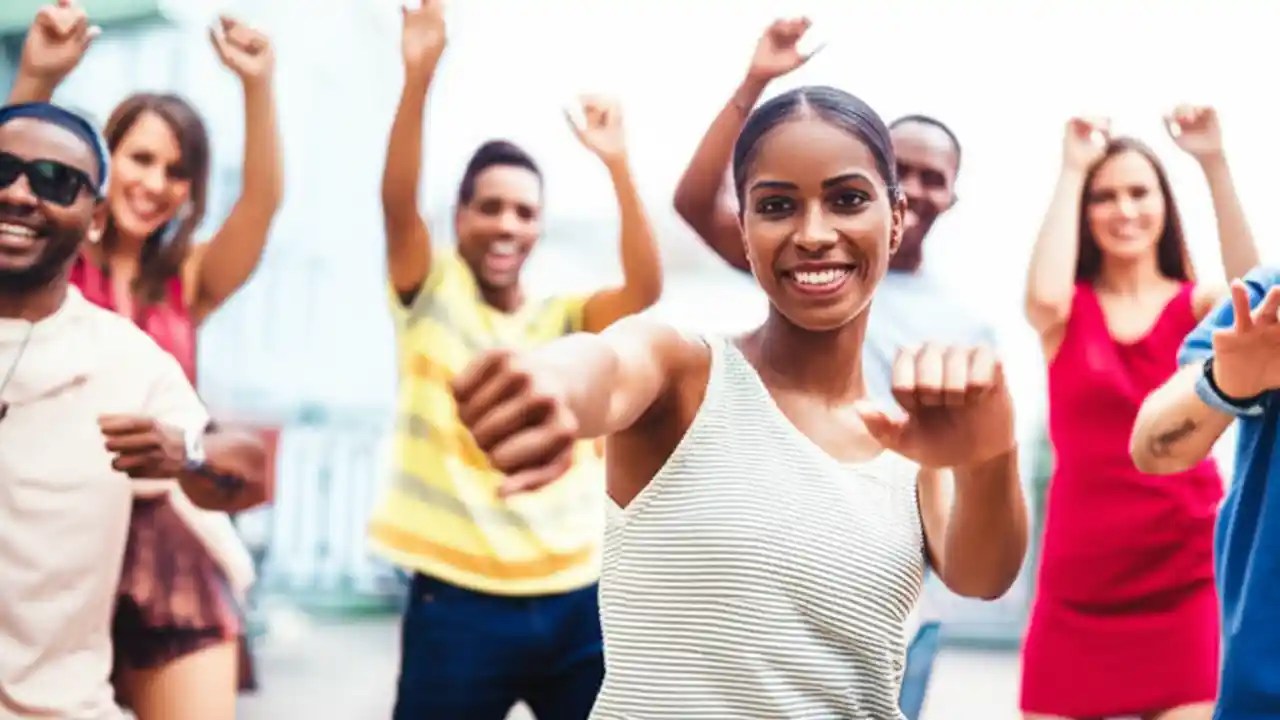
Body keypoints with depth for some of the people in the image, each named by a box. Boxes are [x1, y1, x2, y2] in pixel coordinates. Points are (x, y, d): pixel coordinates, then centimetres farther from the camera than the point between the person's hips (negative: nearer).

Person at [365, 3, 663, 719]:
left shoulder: (566, 320, 8)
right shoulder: (432, 293, 3)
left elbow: (647, 287, -9)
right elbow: (398, 201, -13)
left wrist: (617, 162, -15)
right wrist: (420, 74, -25)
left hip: (573, 602, 3)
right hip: (458, 603, -3)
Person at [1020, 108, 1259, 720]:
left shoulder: (1194, 305, 6)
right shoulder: (1070, 312, 6)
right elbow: (1042, 298, -19)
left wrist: (1215, 164, -21)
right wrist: (1072, 170, -11)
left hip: (1185, 573, 0)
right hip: (1078, 579, 1)